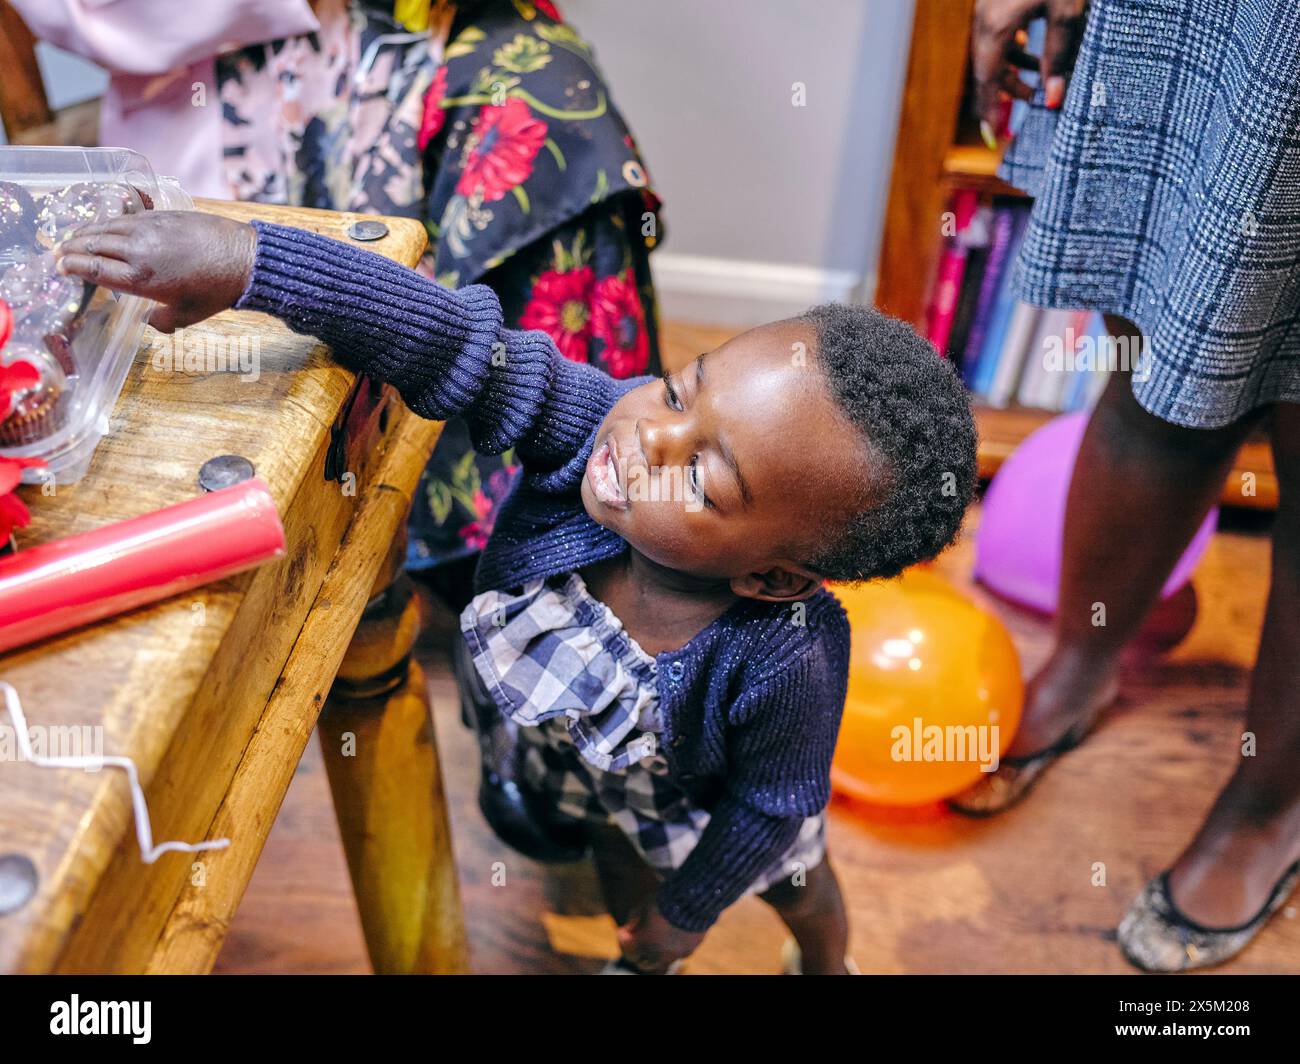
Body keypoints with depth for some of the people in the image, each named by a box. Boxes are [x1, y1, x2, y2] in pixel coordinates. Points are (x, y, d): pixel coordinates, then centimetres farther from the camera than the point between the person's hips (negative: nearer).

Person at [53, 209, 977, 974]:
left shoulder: (785, 668, -47)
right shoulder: (596, 425, -41)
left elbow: (771, 808, -28)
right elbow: (458, 343, -49)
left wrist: (689, 908, -9)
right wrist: (243, 260, -63)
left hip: (710, 805, -4)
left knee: (794, 885, 33)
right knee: (618, 860, 37)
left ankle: (829, 966, 70)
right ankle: (642, 962, 73)